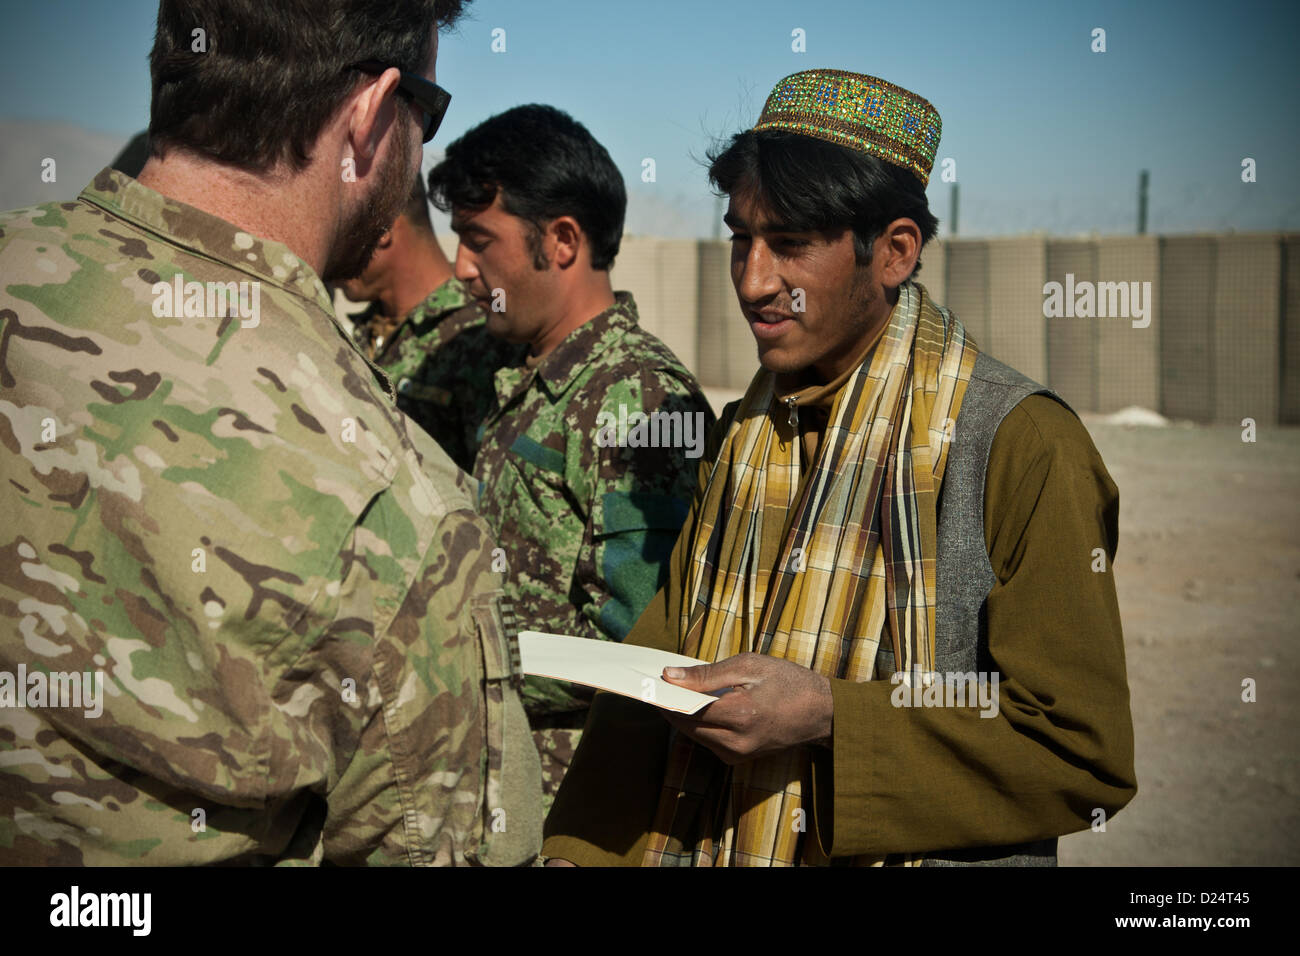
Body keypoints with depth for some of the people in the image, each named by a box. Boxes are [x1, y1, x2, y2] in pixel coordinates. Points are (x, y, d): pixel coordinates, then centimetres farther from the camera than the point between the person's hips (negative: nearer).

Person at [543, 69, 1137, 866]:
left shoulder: (1021, 444, -16)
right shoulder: (745, 434, 6)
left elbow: (1086, 754, -18)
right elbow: (658, 666, 4)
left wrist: (829, 717, -24)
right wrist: (581, 852, -10)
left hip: (918, 852, -5)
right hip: (713, 847, 6)